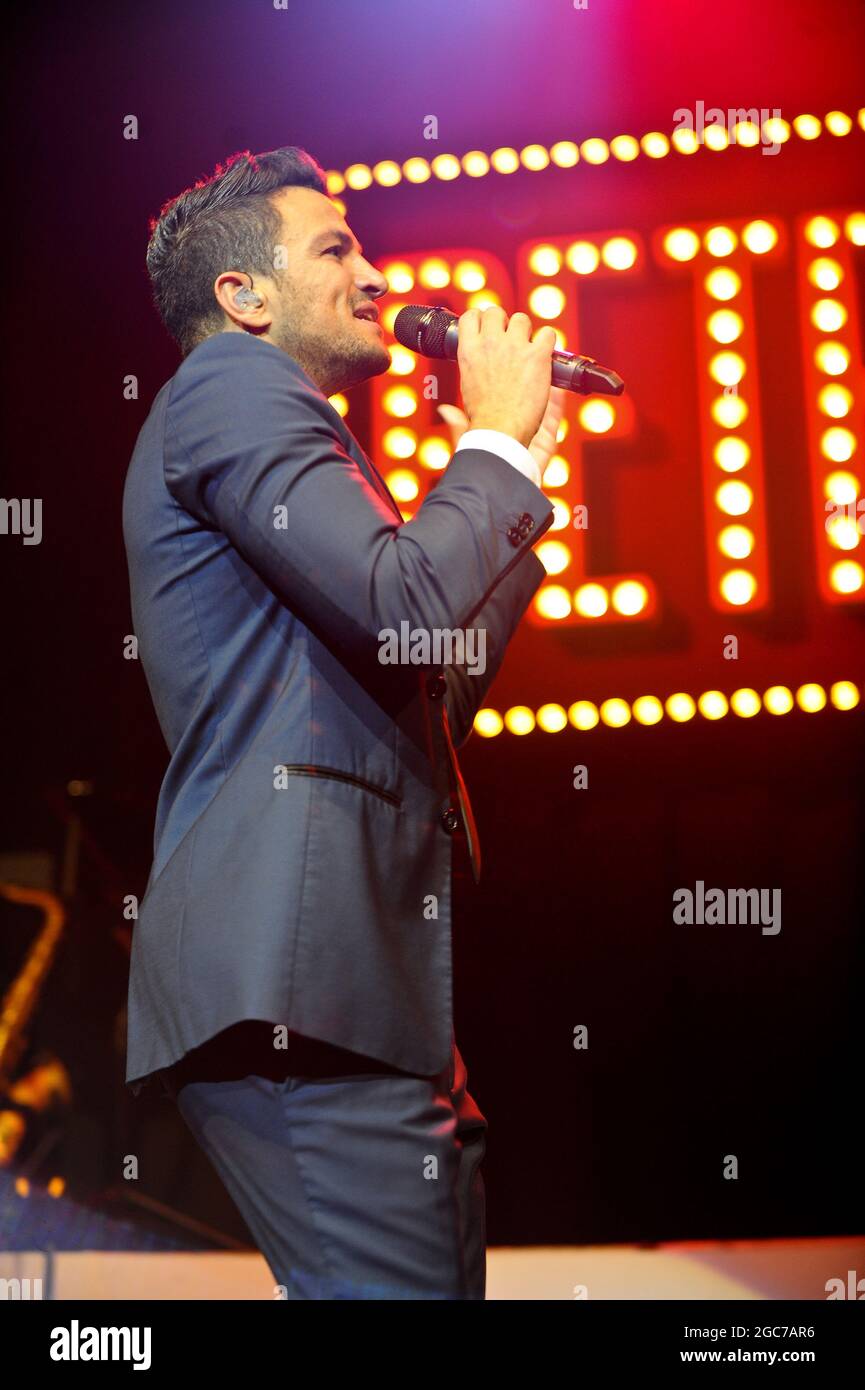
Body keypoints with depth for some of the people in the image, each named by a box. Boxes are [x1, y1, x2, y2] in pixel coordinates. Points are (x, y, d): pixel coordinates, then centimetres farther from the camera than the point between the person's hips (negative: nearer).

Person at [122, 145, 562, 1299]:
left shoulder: (270, 418, 30)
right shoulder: (234, 383, 0)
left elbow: (438, 690, 29)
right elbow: (405, 608, -15)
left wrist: (521, 469, 29)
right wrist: (495, 440, 2)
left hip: (363, 984, 10)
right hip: (302, 974, -10)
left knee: (447, 1278, 8)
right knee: (394, 1285, -16)